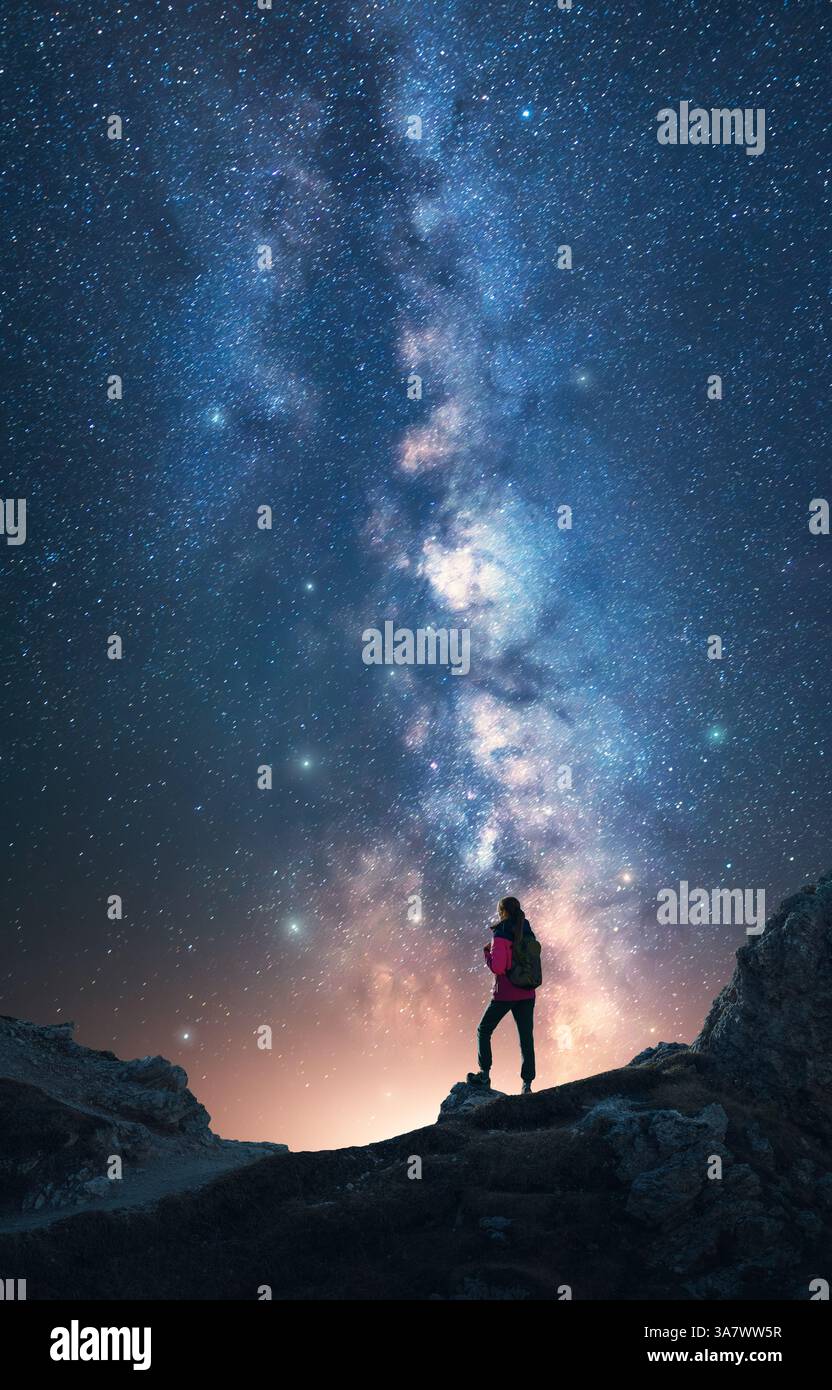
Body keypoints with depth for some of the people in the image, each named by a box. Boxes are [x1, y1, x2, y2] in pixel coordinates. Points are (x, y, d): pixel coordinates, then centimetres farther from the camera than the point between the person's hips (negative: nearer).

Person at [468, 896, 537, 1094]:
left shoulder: (501, 935, -14)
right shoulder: (528, 934, 6)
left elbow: (497, 967, -19)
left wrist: (487, 952, -2)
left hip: (504, 994, -5)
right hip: (527, 994, 5)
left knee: (484, 1031, 13)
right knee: (526, 1038, 6)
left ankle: (484, 1073, 5)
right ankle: (527, 1084, 2)